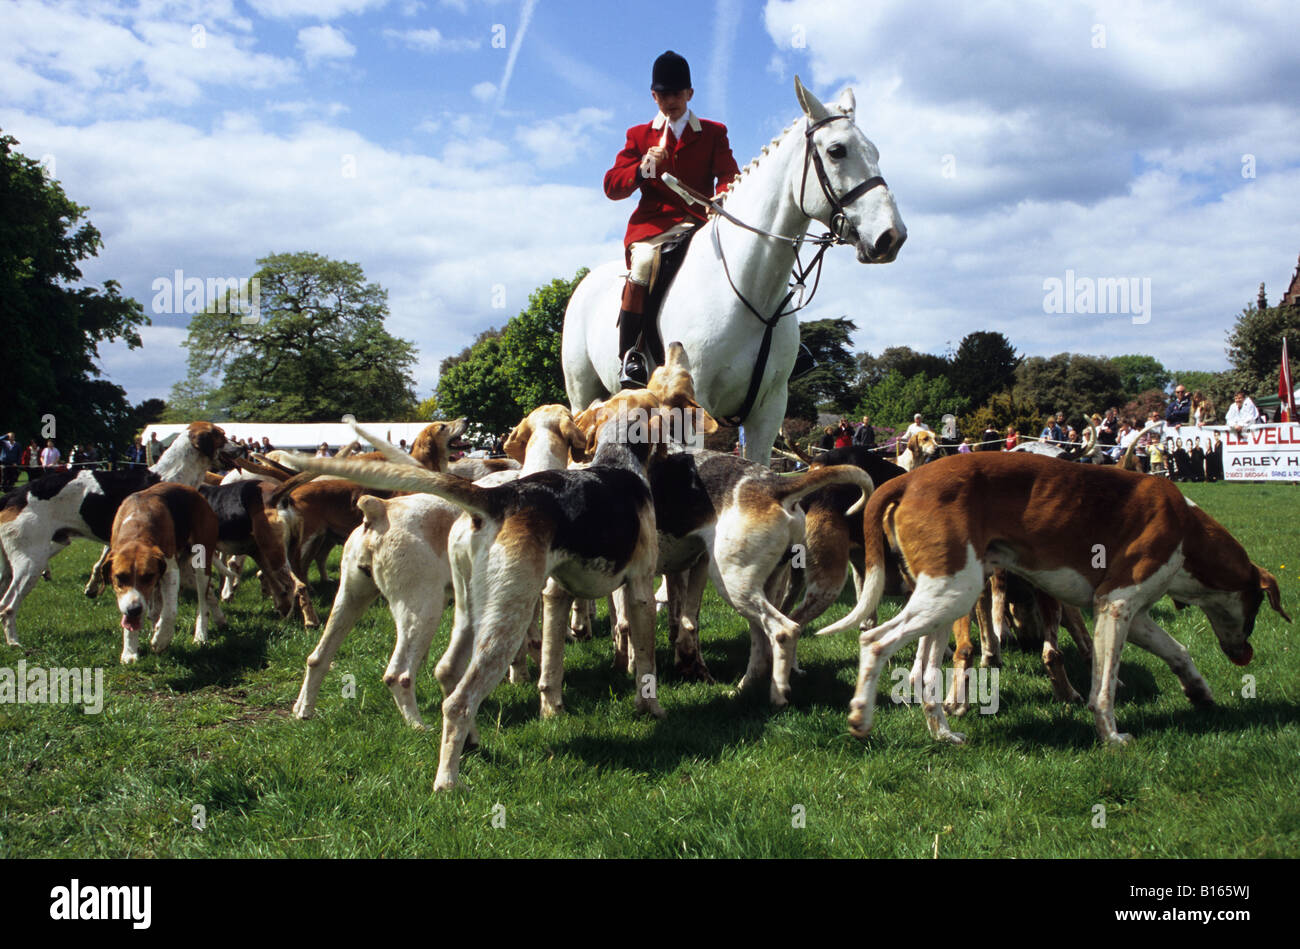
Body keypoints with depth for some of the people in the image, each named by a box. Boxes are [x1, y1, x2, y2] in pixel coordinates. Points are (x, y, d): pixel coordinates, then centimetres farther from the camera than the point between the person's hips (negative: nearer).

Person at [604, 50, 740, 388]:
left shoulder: (714, 133, 17)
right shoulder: (639, 135, 19)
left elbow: (729, 176, 4)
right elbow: (612, 187, 9)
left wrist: (724, 195, -22)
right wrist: (643, 168, -12)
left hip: (698, 223, 1)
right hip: (651, 224, 0)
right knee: (642, 263, -33)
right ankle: (630, 357, -31)